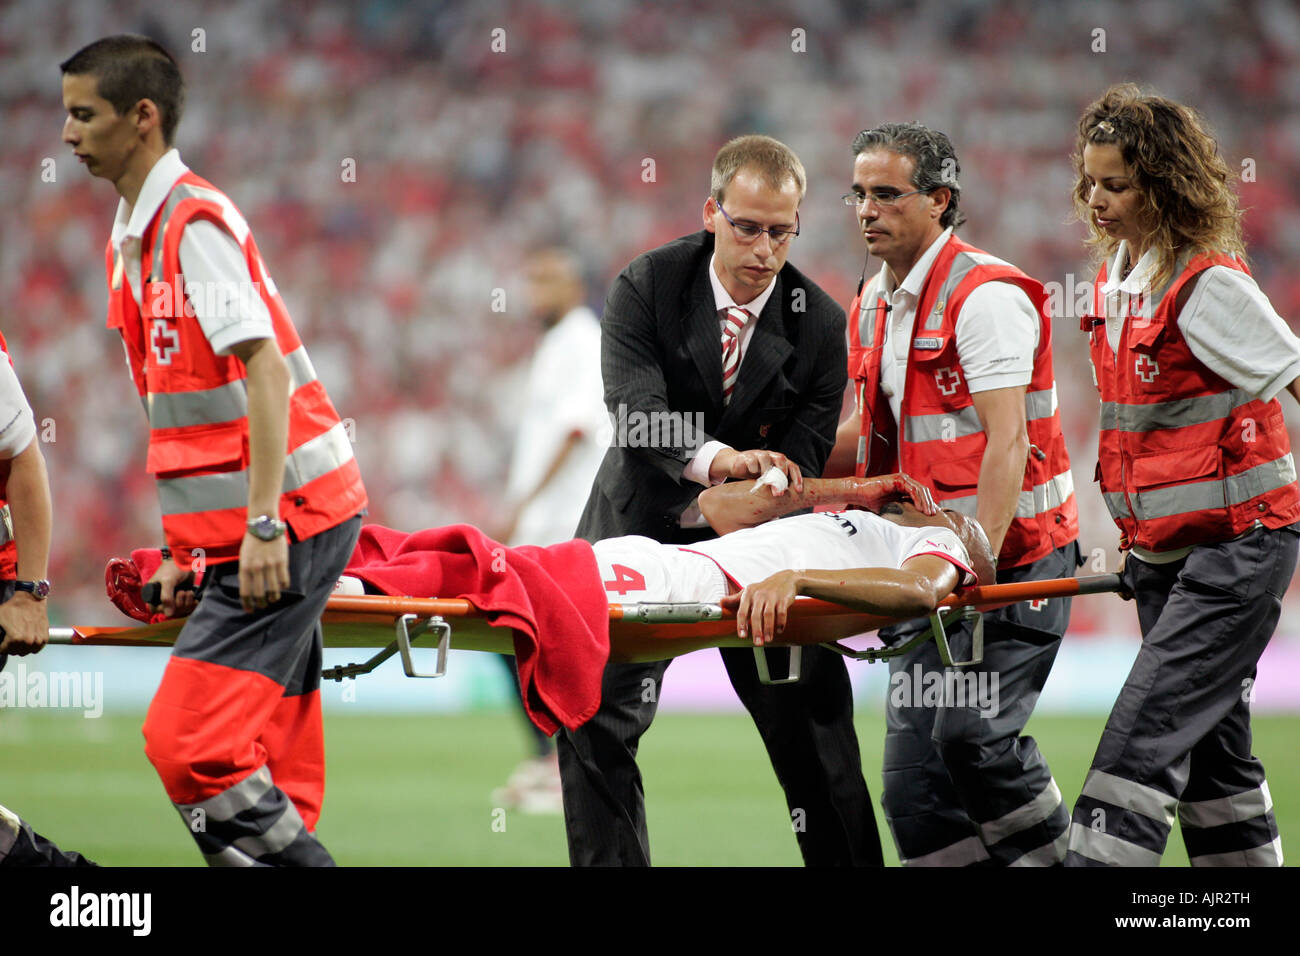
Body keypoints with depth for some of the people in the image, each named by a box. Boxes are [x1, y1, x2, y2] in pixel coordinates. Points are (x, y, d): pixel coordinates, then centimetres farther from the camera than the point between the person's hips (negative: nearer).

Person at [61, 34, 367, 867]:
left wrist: (263, 522, -26)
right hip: (250, 527, 10)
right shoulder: (132, 238, 17)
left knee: (186, 738, -15)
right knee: (273, 767, 8)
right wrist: (183, 551, 21)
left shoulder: (194, 222, -12)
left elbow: (265, 371, -20)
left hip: (293, 515, -10)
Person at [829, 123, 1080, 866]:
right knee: (914, 765, 1)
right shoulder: (873, 305, 13)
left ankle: (1057, 855, 3)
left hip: (1014, 555, -8)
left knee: (972, 732, -17)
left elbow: (1007, 443, -20)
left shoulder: (985, 295, -13)